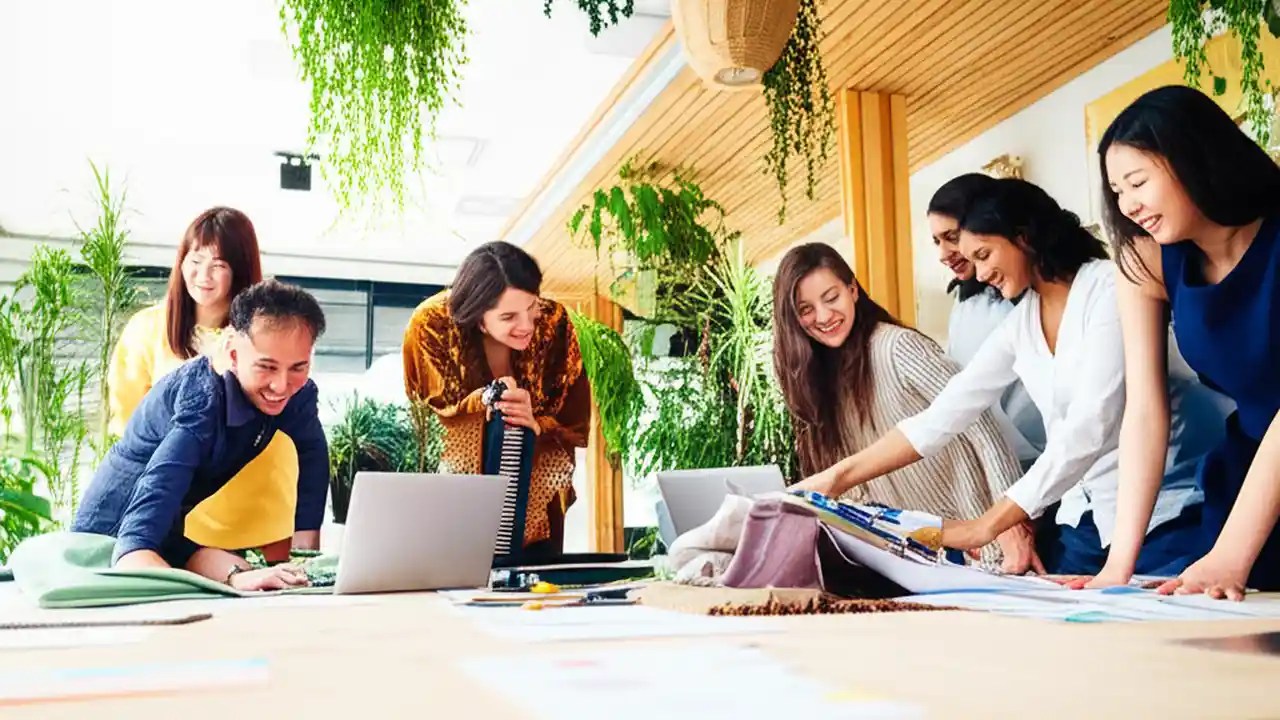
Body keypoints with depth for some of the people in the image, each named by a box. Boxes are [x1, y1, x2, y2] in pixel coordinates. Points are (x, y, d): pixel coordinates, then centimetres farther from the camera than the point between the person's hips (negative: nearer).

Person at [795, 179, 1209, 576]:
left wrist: (988, 525, -24)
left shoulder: (1108, 289, -12)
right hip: (1080, 518, 6)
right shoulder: (1019, 326, 9)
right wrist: (835, 478, -4)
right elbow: (940, 418, 4)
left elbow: (1088, 429, -21)